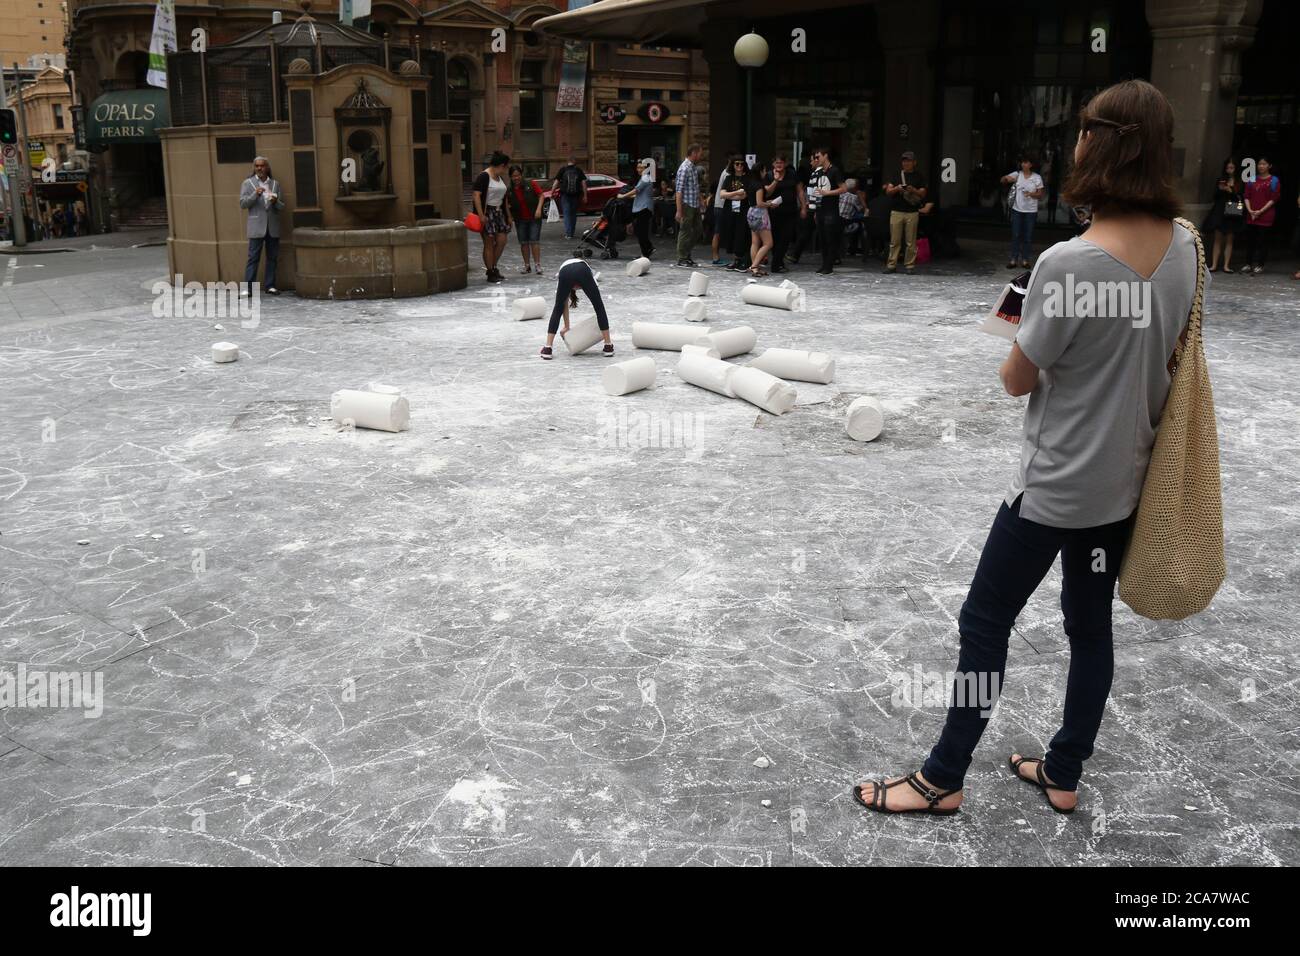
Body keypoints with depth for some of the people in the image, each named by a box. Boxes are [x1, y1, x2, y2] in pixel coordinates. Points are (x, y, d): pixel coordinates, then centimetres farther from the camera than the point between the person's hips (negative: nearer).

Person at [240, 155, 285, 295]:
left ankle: (269, 286, 14)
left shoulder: (275, 184, 12)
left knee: (272, 257, 6)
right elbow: (242, 204, -3)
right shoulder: (247, 183, 5)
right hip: (257, 227, -3)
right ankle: (247, 287, -5)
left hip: (273, 227, 3)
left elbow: (282, 207, 10)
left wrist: (276, 201, -12)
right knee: (253, 257, -6)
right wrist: (255, 194, -17)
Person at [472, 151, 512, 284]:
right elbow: (476, 195, -18)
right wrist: (481, 215, -24)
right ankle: (490, 274, 4)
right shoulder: (484, 177, -12)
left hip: (498, 212, 8)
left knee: (502, 241, 3)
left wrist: (508, 215, 19)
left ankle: (492, 267, 20)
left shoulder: (500, 177, 15)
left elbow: (504, 198, 21)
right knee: (489, 243, -3)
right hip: (487, 213, -8)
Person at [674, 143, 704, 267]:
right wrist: (679, 211, -22)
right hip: (687, 205, -9)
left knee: (696, 230, 14)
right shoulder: (684, 168, -15)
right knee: (685, 231, 0)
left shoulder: (693, 167, 13)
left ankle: (687, 255, 24)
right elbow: (679, 191, -19)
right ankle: (682, 259, 9)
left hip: (695, 205, 9)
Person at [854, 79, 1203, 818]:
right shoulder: (1184, 247, -4)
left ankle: (943, 779, 20)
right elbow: (1171, 354, 9)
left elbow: (1017, 380, -14)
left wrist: (1026, 334, 4)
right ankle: (1065, 773, 33)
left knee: (985, 621, 7)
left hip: (1057, 482, -7)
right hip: (1126, 476, 7)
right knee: (1091, 621, 18)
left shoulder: (1067, 264, -25)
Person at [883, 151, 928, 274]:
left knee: (911, 241, 0)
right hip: (896, 212, 1)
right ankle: (891, 265, 2)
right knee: (894, 241, -1)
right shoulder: (896, 175, 12)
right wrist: (897, 188, -15)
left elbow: (923, 193, 2)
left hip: (912, 212, -1)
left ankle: (910, 265, 5)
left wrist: (914, 190, -17)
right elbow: (888, 191, 5)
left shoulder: (919, 177, 9)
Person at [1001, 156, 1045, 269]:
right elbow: (1002, 180, 2)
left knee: (1028, 237, 4)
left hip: (1031, 211, -1)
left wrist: (1031, 194, -21)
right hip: (1017, 210, 1)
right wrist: (1007, 179, -22)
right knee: (1015, 235, 1)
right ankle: (1013, 260, 5)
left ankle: (1025, 260, 11)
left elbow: (1041, 194, -1)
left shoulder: (1037, 178, -1)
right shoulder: (1017, 174, 1)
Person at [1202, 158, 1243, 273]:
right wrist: (1220, 189, -12)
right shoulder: (1220, 180, 8)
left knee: (1229, 240, 2)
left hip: (1233, 213, -1)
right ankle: (1214, 265, 1)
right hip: (1220, 212, 1)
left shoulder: (1239, 181, 2)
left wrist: (1231, 191, -17)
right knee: (1218, 239, 0)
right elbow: (1215, 196, 6)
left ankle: (1226, 265, 4)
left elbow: (1241, 197, -4)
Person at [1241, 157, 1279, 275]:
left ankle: (1259, 265, 1)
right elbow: (1247, 196, 10)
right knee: (1250, 239, 5)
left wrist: (1260, 211, -13)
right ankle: (1249, 264, 12)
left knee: (1262, 240, -2)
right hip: (1251, 216, 4)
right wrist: (1249, 210, -6)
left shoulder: (1273, 181, 1)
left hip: (1265, 216, -4)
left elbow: (1273, 199, -5)